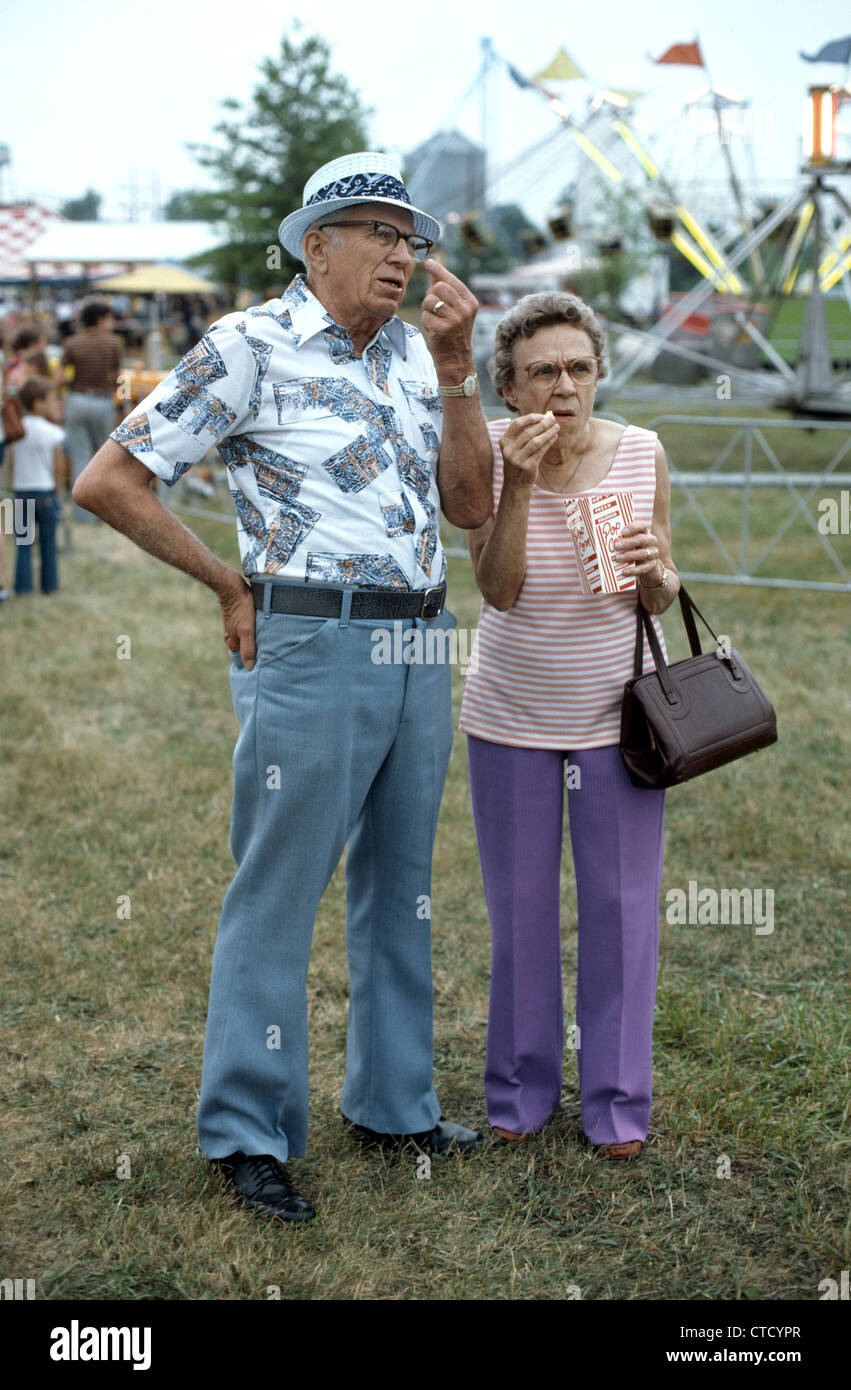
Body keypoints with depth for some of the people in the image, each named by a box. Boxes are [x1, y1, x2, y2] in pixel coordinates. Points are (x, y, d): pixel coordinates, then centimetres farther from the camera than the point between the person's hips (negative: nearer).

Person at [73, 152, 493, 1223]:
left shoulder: (415, 354, 12)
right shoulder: (250, 347, -7)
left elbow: (471, 507, 5)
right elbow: (106, 481, -8)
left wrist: (454, 366, -5)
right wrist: (234, 586, -3)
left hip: (421, 643, 7)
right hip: (312, 647, -7)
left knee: (399, 885, 15)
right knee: (278, 892, 1)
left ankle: (392, 1103, 30)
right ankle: (247, 1133, 15)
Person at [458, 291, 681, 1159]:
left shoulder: (641, 454, -7)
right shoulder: (487, 454, -10)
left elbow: (661, 602, -1)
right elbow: (499, 590, -18)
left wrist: (653, 572, -23)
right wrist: (517, 482, -28)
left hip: (614, 718, 1)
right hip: (510, 720, 0)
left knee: (621, 908, 5)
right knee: (518, 909, 10)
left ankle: (616, 1101, 20)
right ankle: (522, 1088, 27)